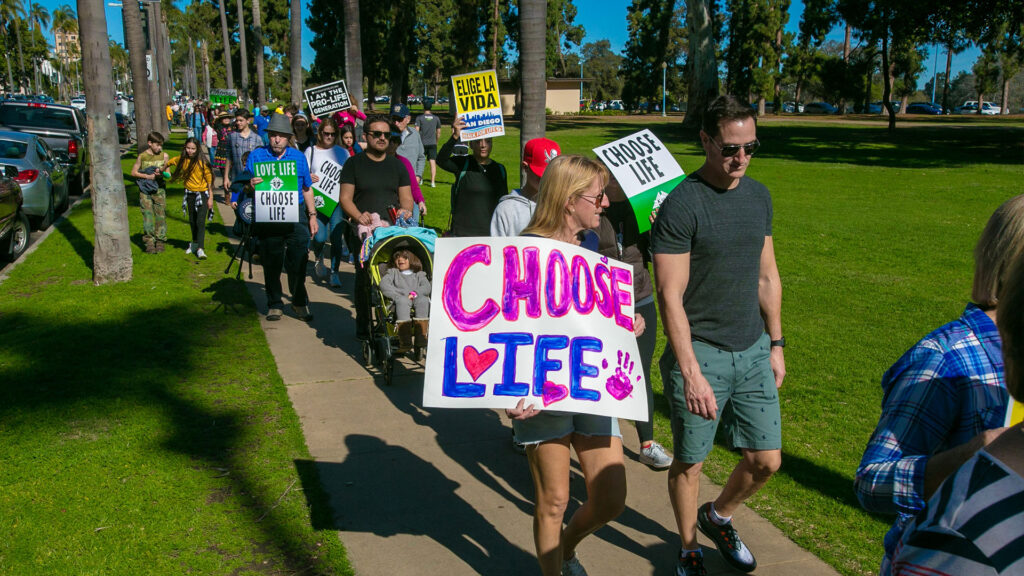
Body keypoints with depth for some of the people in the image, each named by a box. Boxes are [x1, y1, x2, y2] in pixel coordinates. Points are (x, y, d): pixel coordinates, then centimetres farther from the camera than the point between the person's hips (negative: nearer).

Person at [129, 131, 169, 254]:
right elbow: (133, 172, 3)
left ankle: (160, 240, 10)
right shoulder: (142, 156, -1)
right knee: (147, 215, -2)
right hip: (145, 190, -1)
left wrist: (161, 174, -17)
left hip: (159, 190, 2)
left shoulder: (164, 155, 4)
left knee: (161, 215, 0)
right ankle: (149, 242, 2)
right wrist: (147, 176, -11)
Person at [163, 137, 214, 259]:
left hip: (202, 194, -5)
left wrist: (210, 198, -11)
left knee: (200, 221, -13)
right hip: (189, 193, 5)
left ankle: (200, 248, -15)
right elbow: (169, 163, 20)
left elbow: (209, 179, -11)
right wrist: (161, 171, 31)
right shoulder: (182, 160, -2)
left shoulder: (202, 161, -14)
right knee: (192, 221, 15)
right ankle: (194, 243, 32)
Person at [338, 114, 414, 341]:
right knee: (364, 277, -9)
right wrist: (359, 216, -16)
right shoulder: (354, 163, 10)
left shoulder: (397, 165, 19)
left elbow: (406, 197, 16)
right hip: (363, 230, -2)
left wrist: (405, 211, -7)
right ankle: (363, 327, 2)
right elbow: (345, 198, 3)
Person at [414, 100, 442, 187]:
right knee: (433, 162, -2)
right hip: (432, 143, 1)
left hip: (422, 143, -1)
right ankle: (432, 181, -9)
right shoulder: (436, 118, 5)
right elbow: (438, 132, 10)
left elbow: (416, 130, -8)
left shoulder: (419, 118, -3)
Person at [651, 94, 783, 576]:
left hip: (753, 351, 6)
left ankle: (718, 518, 41)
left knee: (766, 461, 12)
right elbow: (671, 297, -16)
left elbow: (767, 276, 15)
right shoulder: (681, 205, -15)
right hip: (699, 353, -6)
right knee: (689, 463, 8)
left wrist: (775, 343, 13)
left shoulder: (759, 196, 6)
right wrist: (690, 373, -19)